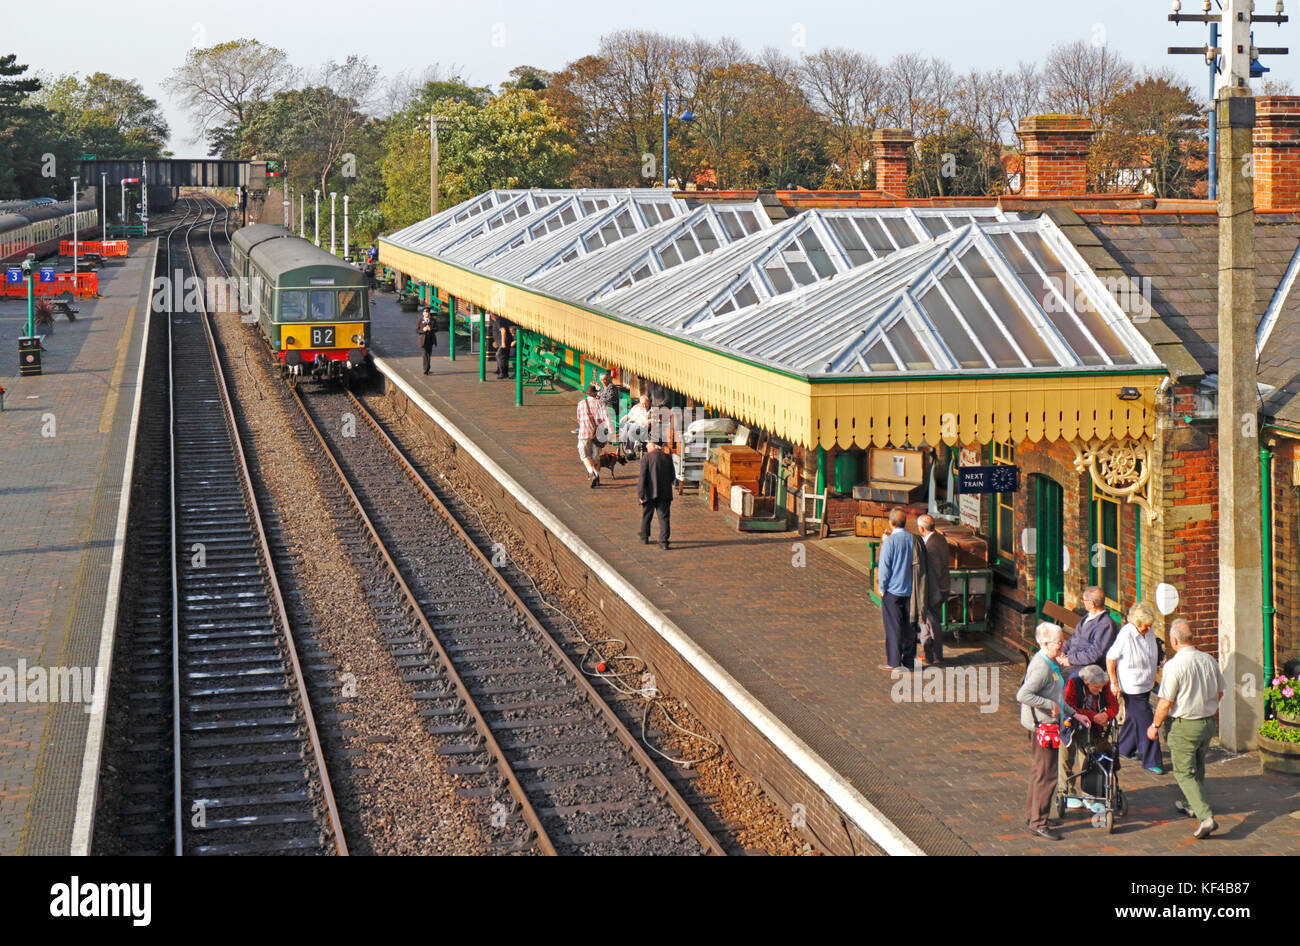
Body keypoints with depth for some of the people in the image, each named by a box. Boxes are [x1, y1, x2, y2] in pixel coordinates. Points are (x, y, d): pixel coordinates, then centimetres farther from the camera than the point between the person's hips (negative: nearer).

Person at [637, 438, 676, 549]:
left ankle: (644, 538, 27)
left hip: (649, 492, -2)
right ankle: (664, 541, -8)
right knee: (664, 517, 2)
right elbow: (673, 477, 7)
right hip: (665, 493, 2)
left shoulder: (646, 457, -8)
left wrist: (640, 494, -12)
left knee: (646, 516, 16)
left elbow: (643, 476, -13)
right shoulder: (668, 457, 4)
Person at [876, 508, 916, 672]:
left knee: (893, 627, 1)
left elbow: (884, 567, -13)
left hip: (892, 591, -5)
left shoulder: (889, 541, -15)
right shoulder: (913, 540, 1)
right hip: (910, 591, 5)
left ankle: (894, 661, 4)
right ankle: (909, 660, 16)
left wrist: (881, 588, -3)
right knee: (909, 626, 11)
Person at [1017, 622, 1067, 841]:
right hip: (1042, 725, -11)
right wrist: (1051, 705, -26)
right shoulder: (1041, 667, -22)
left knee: (1039, 772, 19)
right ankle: (1037, 823, -4)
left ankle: (1032, 816, 29)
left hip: (1046, 724, 11)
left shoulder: (1049, 663, 11)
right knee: (1047, 774, -8)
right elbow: (1023, 695, -31)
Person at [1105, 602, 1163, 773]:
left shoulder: (1149, 632, 0)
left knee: (1134, 718, 20)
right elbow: (1110, 658, -17)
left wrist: (1152, 677, 22)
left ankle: (1124, 748, 39)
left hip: (1146, 685, 8)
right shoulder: (1126, 634, -22)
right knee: (1145, 723, -6)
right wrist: (1114, 683, -15)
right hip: (1132, 687, -7)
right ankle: (1150, 761, 1)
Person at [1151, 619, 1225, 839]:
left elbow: (1165, 703, -17)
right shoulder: (1210, 661, -1)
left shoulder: (1174, 666, -21)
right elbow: (1219, 693, 11)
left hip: (1184, 726, -7)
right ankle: (1191, 805, 43)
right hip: (1208, 722, 7)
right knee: (1197, 767, 25)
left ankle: (1206, 816, -13)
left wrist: (1155, 726, -3)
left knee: (1184, 772, 0)